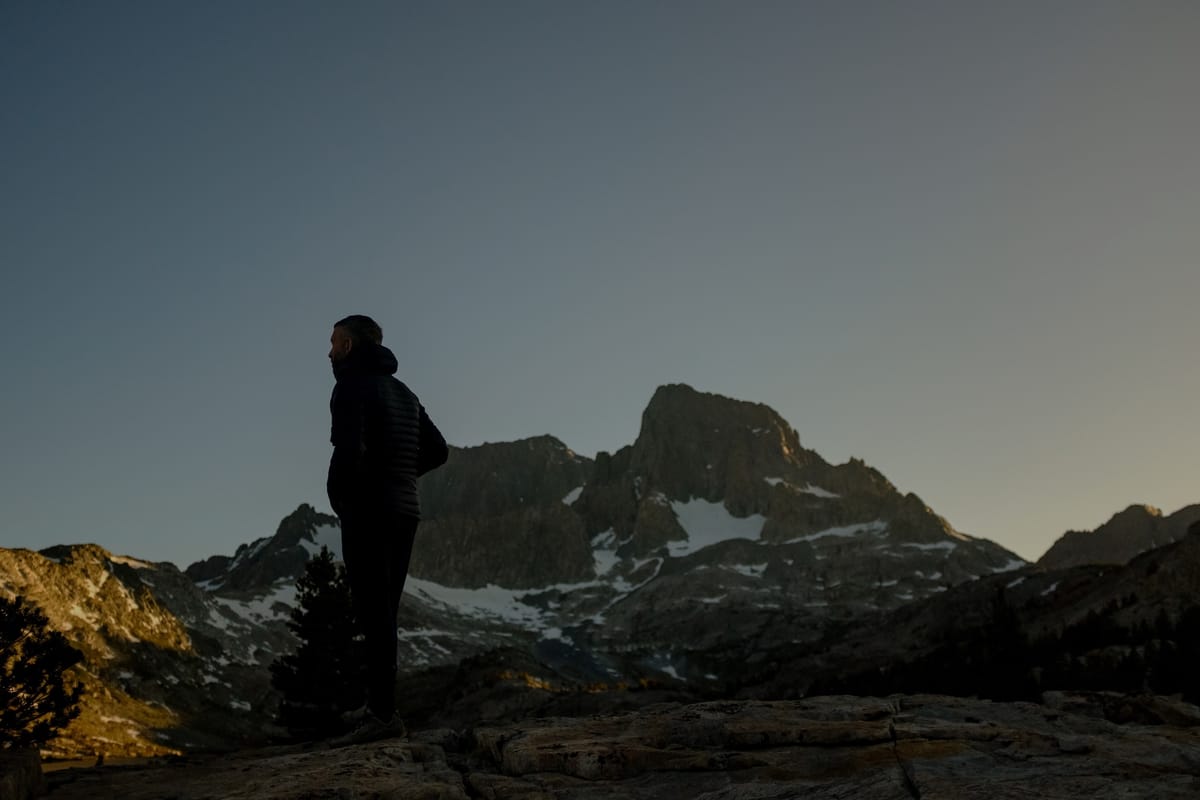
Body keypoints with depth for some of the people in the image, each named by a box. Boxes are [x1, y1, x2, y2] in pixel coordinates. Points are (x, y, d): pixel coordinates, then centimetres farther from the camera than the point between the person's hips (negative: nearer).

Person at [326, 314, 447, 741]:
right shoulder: (402, 392, 18)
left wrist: (338, 494, -4)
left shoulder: (352, 386, -7)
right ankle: (381, 709, 16)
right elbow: (437, 450, 20)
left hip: (368, 512, -8)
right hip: (404, 511, 8)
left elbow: (349, 449, -22)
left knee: (372, 613, -6)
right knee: (383, 613, 12)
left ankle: (384, 713, -6)